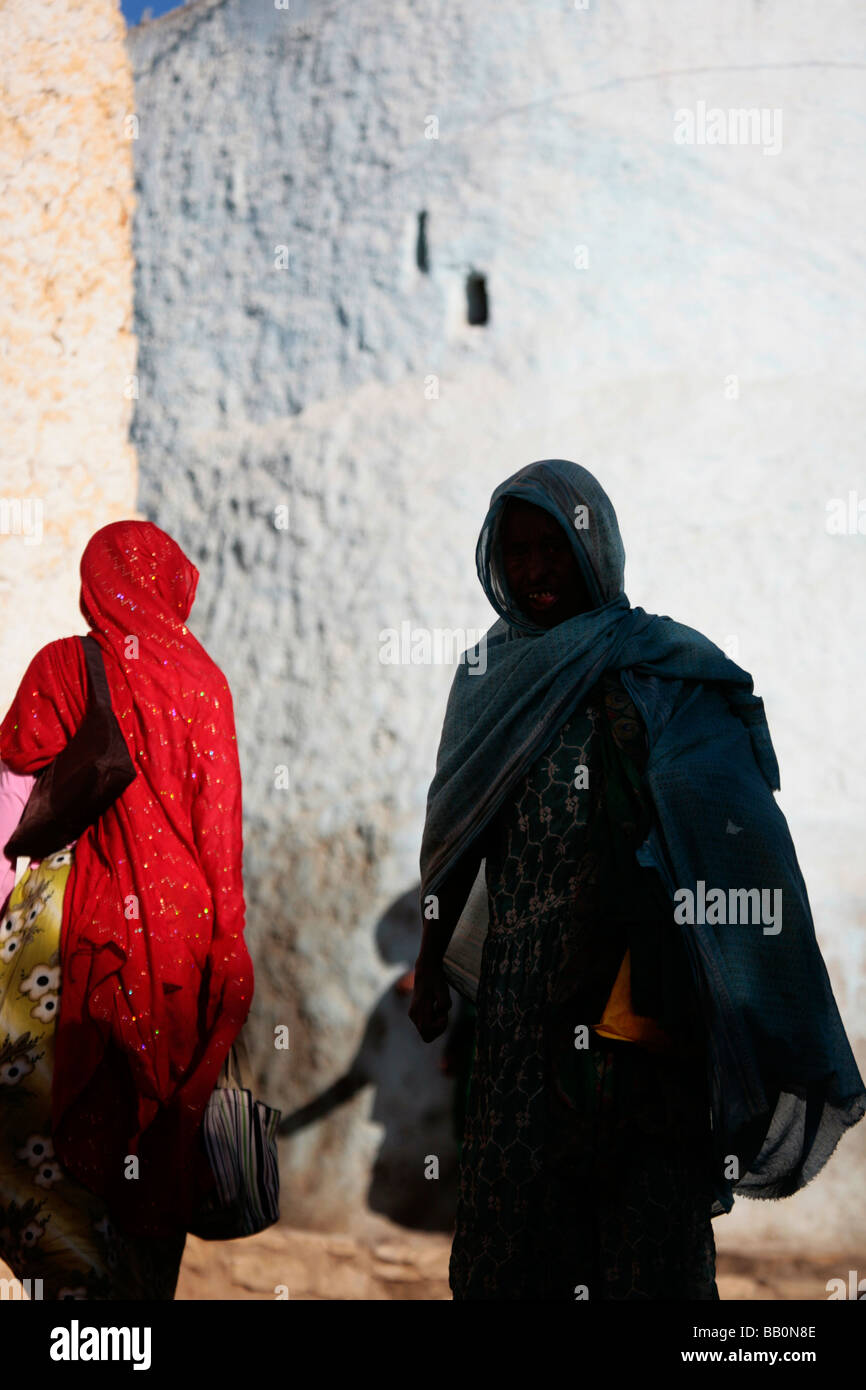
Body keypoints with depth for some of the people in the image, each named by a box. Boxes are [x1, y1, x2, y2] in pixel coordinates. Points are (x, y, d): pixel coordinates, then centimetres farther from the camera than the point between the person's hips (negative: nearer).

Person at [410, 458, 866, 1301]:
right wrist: (429, 964, 18)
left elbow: (732, 834, -12)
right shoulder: (489, 675, 11)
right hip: (521, 977, 4)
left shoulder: (659, 666, -3)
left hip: (634, 970, -4)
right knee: (512, 1182, 7)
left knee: (643, 1194, -2)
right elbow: (454, 834, 17)